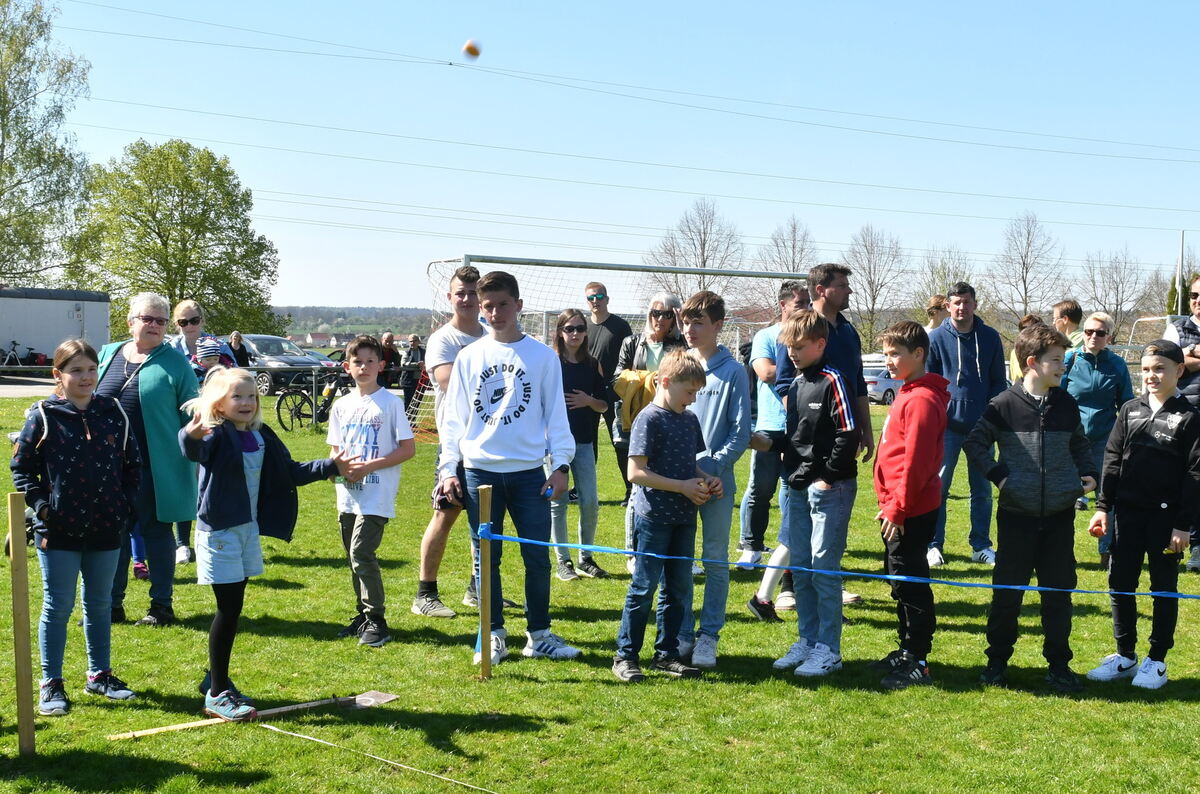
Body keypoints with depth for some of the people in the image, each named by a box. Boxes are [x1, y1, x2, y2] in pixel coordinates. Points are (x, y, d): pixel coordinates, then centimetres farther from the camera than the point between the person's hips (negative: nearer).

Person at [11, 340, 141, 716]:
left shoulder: (113, 413, 4)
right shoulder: (43, 416, -6)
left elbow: (132, 463, 11)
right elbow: (21, 467, -3)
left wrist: (127, 505, 3)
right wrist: (41, 505, -10)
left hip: (106, 530, 3)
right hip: (59, 531, -3)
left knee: (100, 605, 14)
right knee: (58, 607, 3)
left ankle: (100, 675, 28)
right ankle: (51, 684, 13)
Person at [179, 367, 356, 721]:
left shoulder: (262, 437, 9)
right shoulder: (215, 435, -14)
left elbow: (291, 472, 17)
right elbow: (195, 451, -37)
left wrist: (332, 467, 14)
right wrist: (190, 436, -60)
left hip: (249, 529, 7)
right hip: (219, 531, -7)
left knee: (233, 607, 15)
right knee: (229, 608, -6)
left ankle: (216, 676, 30)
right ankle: (217, 694, 2)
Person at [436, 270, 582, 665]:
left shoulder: (542, 356, 3)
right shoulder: (468, 357, 7)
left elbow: (555, 413, 4)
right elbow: (454, 418, 9)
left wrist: (561, 465, -4)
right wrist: (448, 468, 1)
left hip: (529, 471, -1)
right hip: (479, 470, 1)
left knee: (538, 557, 1)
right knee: (486, 557, 6)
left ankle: (539, 634, 15)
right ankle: (494, 635, 17)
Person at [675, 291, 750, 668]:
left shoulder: (733, 371, -4)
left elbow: (741, 432, -5)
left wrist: (712, 467, -15)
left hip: (717, 480, -3)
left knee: (715, 559, 5)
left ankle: (708, 636, 14)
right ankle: (682, 633, 18)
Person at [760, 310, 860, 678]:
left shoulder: (832, 381, -11)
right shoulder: (796, 384, 13)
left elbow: (849, 434, -16)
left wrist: (827, 476, -15)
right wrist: (771, 444, 6)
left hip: (830, 489, -8)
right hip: (799, 487, 8)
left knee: (824, 567, -4)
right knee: (800, 566, 12)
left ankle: (828, 650, 4)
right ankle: (808, 640, 23)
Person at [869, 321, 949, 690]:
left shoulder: (922, 399, -18)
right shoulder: (907, 394, 14)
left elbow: (916, 460, -22)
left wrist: (898, 507, -19)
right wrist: (889, 503, 16)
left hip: (910, 511, -10)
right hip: (897, 508, 10)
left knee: (911, 583, -3)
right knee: (901, 580, 18)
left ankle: (918, 663, 6)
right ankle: (907, 651, 30)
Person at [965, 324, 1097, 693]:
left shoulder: (1066, 406, 6)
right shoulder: (1004, 405, -7)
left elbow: (1080, 445, 20)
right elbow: (974, 444, 0)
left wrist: (1088, 473, 4)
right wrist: (998, 476, -10)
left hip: (1060, 516, 3)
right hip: (1017, 515, -3)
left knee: (1059, 593, 8)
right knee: (1007, 592, 6)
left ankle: (1059, 664, 19)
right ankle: (997, 660, 19)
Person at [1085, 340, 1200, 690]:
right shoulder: (1130, 411, 7)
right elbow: (1113, 460, 9)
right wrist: (1103, 506, 4)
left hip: (1165, 517, -4)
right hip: (1127, 513, 4)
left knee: (1164, 588, 7)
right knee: (1120, 583, 8)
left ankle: (1157, 660, 17)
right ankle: (1125, 655, 21)